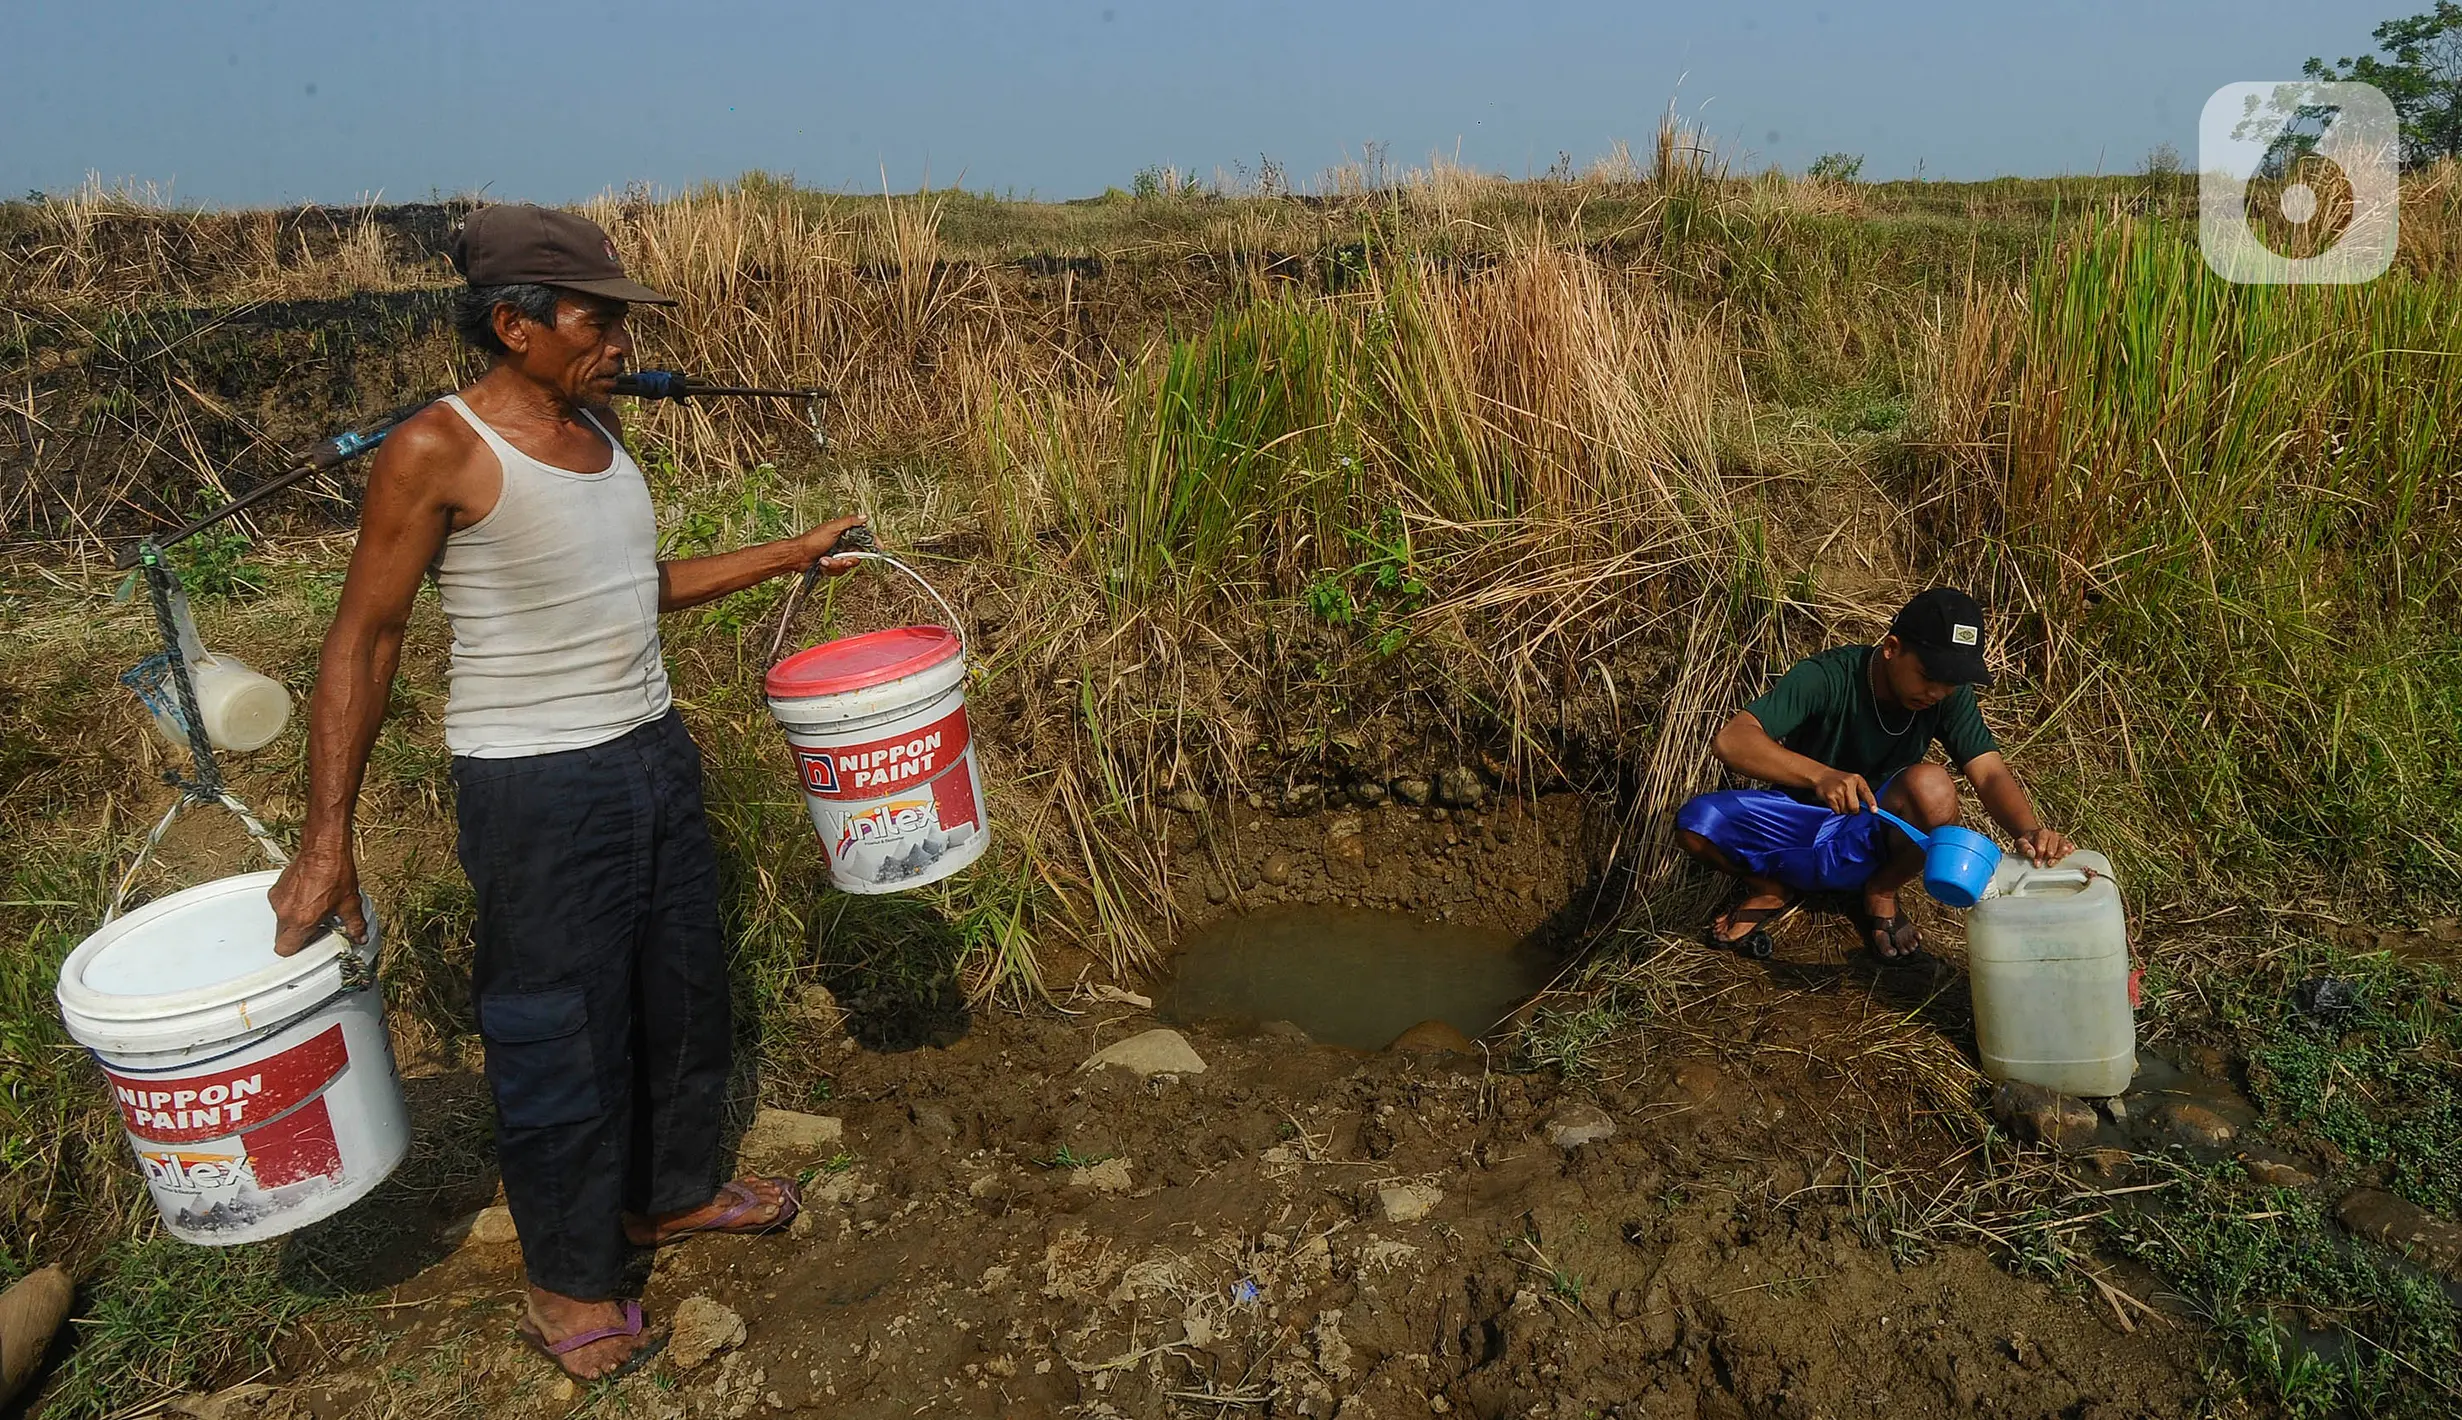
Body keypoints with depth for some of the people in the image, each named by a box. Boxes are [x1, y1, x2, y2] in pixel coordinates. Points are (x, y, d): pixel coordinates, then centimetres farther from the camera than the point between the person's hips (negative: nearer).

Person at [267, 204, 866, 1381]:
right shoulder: (437, 452, -16)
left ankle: (672, 1192, 44)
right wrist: (327, 838, -16)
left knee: (684, 993, 20)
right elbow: (362, 642, -13)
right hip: (537, 791, -7)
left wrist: (788, 556, 15)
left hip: (655, 754, 8)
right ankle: (569, 1281, 28)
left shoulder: (597, 426, 5)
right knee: (560, 1037, 6)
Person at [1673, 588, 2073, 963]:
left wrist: (2029, 831, -43)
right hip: (1800, 820, -1)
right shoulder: (1828, 677, -23)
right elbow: (1730, 740, -36)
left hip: (1868, 842, 1)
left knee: (1931, 786, -32)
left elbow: (1990, 773, -20)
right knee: (1696, 823, -30)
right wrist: (1820, 774, -51)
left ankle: (1881, 894, -2)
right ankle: (1771, 889, 5)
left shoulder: (1949, 694, -11)